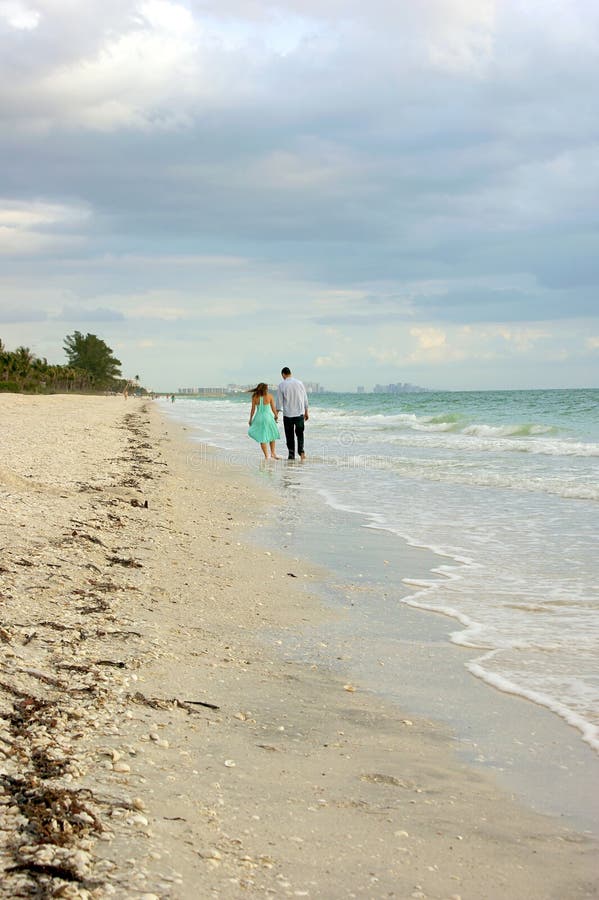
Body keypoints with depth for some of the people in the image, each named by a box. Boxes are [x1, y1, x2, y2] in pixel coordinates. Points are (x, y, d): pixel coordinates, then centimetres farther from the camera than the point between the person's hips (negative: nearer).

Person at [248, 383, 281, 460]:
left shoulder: (255, 397, -5)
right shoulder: (269, 396, -8)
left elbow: (253, 409, -2)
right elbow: (273, 408, -2)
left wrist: (250, 419, 10)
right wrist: (276, 416, 14)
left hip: (259, 418, 1)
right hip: (268, 417, -1)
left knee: (262, 438, 7)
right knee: (272, 436, 19)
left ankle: (266, 456, 6)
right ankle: (273, 453, 20)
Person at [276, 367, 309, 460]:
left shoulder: (282, 385, -6)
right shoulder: (299, 383, 3)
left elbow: (279, 401, -4)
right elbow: (305, 399, 8)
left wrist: (276, 414, 6)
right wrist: (306, 412, 17)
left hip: (288, 414, -2)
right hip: (300, 414, 2)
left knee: (289, 435, 7)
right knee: (300, 433, 14)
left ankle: (291, 454, 7)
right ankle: (301, 451, -4)